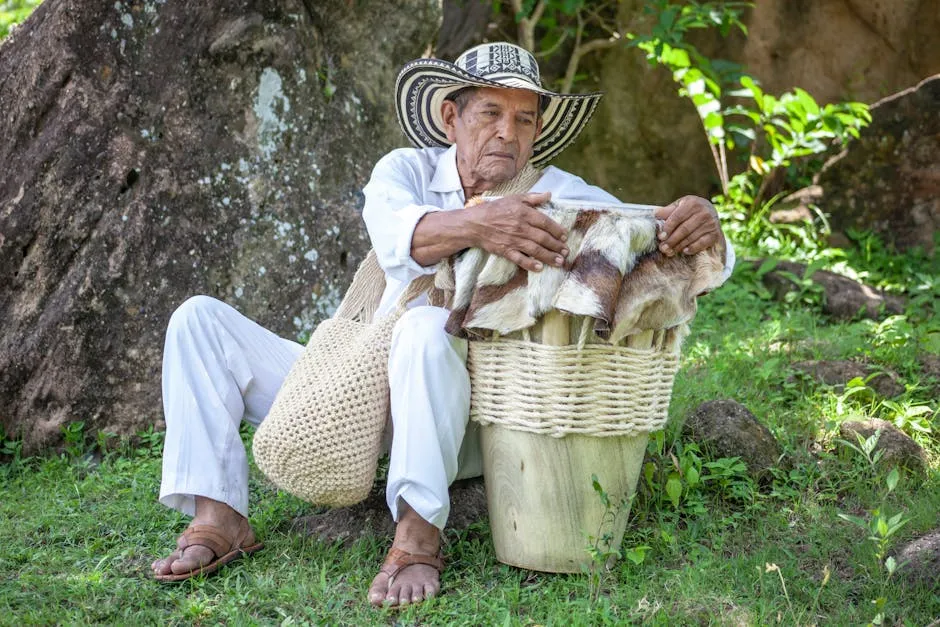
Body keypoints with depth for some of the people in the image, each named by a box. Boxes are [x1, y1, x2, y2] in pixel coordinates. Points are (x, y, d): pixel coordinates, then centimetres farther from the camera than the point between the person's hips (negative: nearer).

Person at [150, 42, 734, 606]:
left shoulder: (564, 200, -3)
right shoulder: (408, 169, 2)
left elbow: (706, 264, -10)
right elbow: (395, 233, -24)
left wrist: (698, 221, -36)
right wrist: (476, 225, -46)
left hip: (461, 428, -3)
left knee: (427, 327, -36)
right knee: (200, 318, -5)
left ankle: (418, 537, -34)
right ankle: (219, 519, -16)